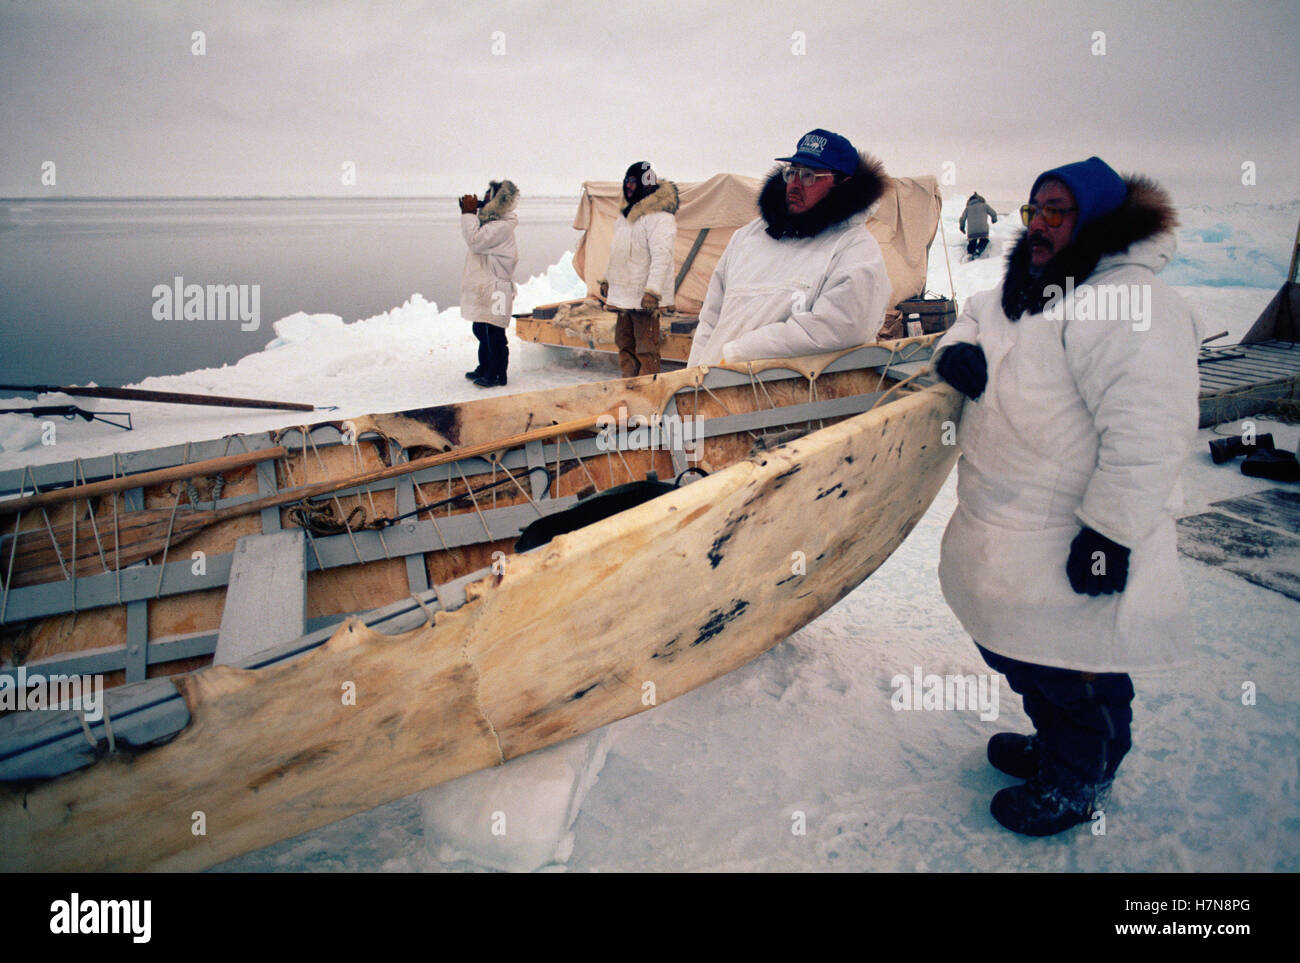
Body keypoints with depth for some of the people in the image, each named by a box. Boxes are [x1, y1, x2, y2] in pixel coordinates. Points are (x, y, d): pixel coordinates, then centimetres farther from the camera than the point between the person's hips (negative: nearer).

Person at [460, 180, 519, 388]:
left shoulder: (502, 226, -17)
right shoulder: (491, 221, 16)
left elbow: (475, 241, -23)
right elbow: (475, 240, 25)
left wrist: (469, 214, -16)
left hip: (494, 290, -11)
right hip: (484, 289, 11)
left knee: (493, 333, -6)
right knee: (481, 331, 18)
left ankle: (497, 375, 2)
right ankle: (484, 369, 30)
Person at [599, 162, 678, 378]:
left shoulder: (660, 216, -15)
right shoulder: (626, 215, 17)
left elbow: (662, 256, -22)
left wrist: (652, 292, -28)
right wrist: (607, 279, 29)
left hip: (644, 298, -10)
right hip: (623, 294, 10)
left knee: (646, 350, -7)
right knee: (625, 344, 17)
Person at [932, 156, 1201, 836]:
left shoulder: (1128, 307, -22)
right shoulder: (1030, 290, 11)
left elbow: (1147, 435, -28)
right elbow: (978, 318, 27)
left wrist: (1111, 533, -27)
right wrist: (959, 349, 2)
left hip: (1070, 549, -10)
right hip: (1008, 535, 10)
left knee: (1072, 672, 7)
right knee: (1012, 650, 24)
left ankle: (1077, 785, 31)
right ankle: (1053, 744, 46)